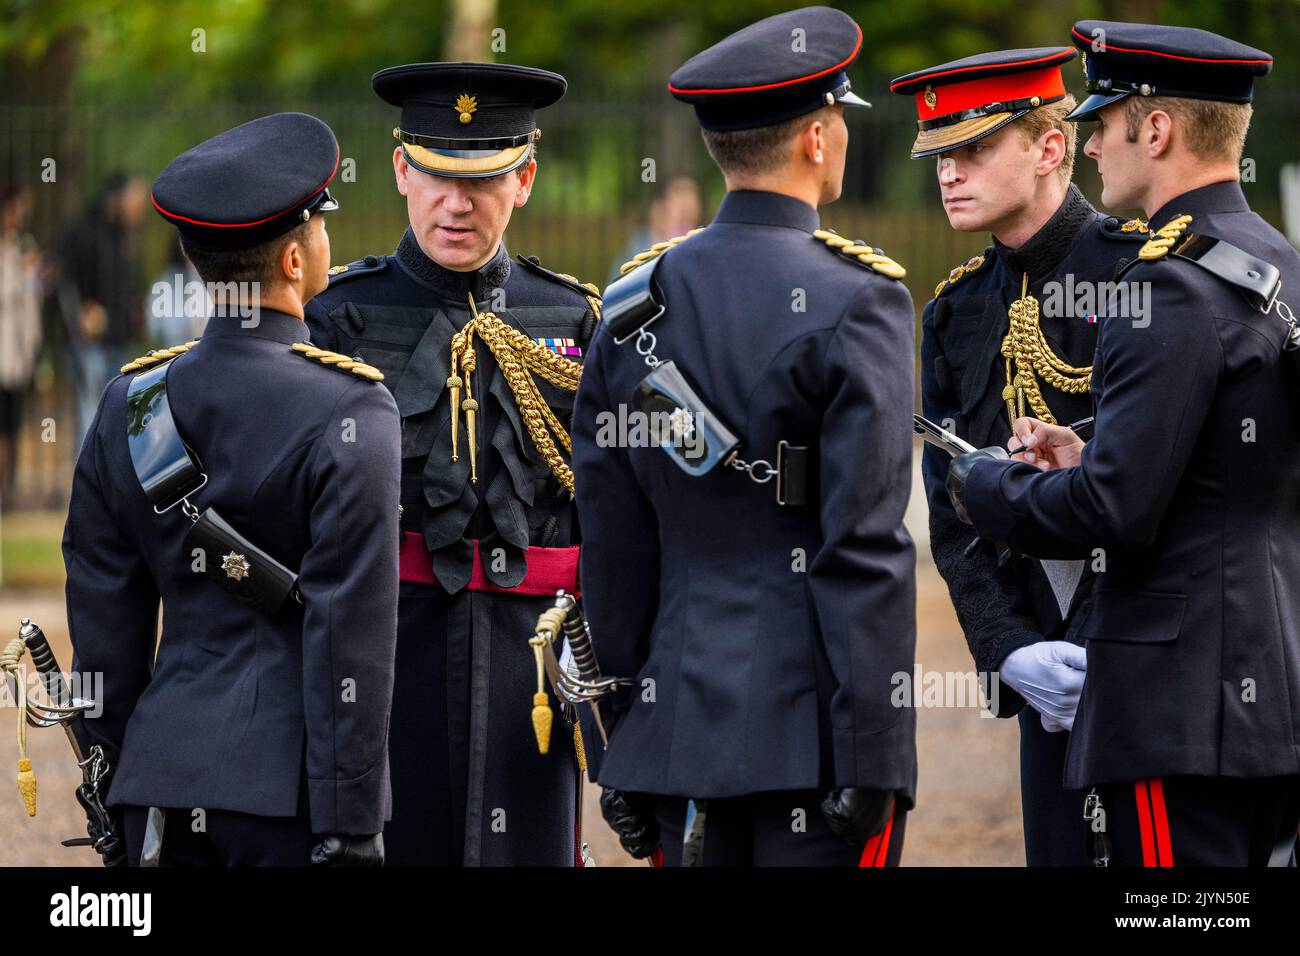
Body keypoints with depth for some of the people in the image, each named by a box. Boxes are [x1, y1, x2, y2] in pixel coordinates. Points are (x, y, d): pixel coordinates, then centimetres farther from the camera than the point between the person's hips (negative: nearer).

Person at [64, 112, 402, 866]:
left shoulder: (131, 405, 7)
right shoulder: (347, 415, -11)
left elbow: (102, 615, 12)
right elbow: (353, 637, -14)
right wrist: (350, 830, -12)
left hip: (165, 779, 6)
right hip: (288, 787, -5)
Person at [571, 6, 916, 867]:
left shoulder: (636, 304, 8)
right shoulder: (854, 304, -9)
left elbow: (611, 549, 10)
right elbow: (864, 553, -14)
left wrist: (617, 753, 15)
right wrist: (872, 760, -12)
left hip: (679, 723, 6)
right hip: (808, 727, -6)